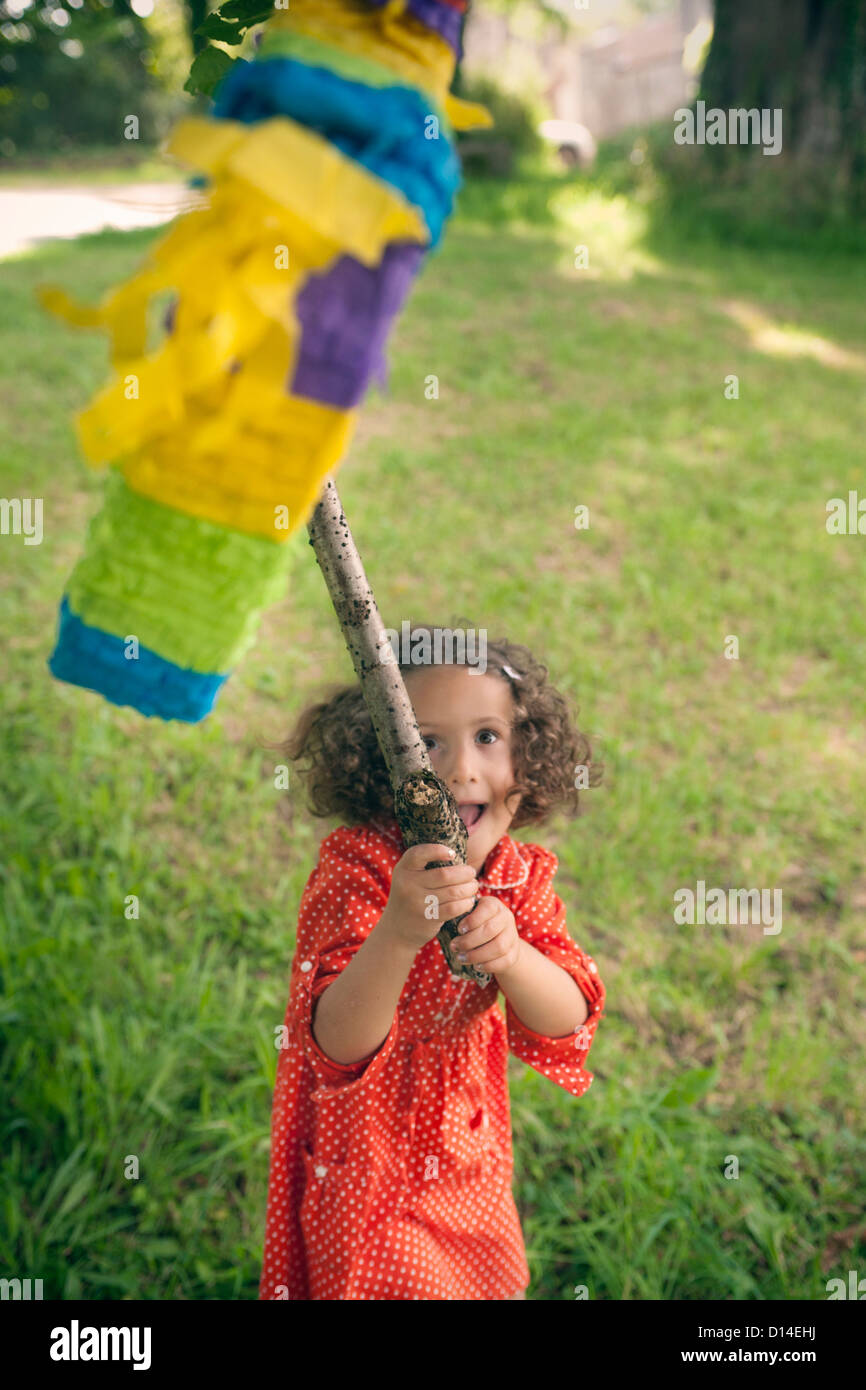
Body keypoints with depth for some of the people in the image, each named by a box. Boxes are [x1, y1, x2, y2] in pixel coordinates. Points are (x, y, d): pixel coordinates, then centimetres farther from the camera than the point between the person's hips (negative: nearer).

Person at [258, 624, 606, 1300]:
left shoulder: (521, 875, -11)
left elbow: (567, 1022, -18)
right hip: (370, 1168, -5)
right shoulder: (356, 871, -27)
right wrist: (399, 934, -51)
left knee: (493, 1275, 24)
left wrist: (508, 952, -39)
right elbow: (340, 1047, -33)